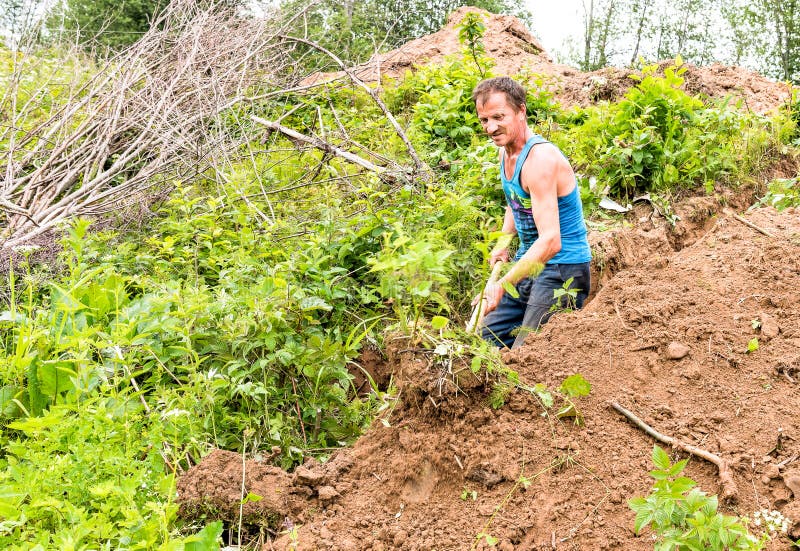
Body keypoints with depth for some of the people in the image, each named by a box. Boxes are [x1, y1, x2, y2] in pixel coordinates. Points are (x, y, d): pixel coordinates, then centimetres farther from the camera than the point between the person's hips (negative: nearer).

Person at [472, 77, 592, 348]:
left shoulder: (540, 158, -25)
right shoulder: (505, 151, 4)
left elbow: (550, 242, -33)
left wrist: (502, 285, -38)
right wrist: (503, 243, 8)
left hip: (561, 268, -9)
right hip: (529, 260, 9)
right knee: (487, 339, 14)